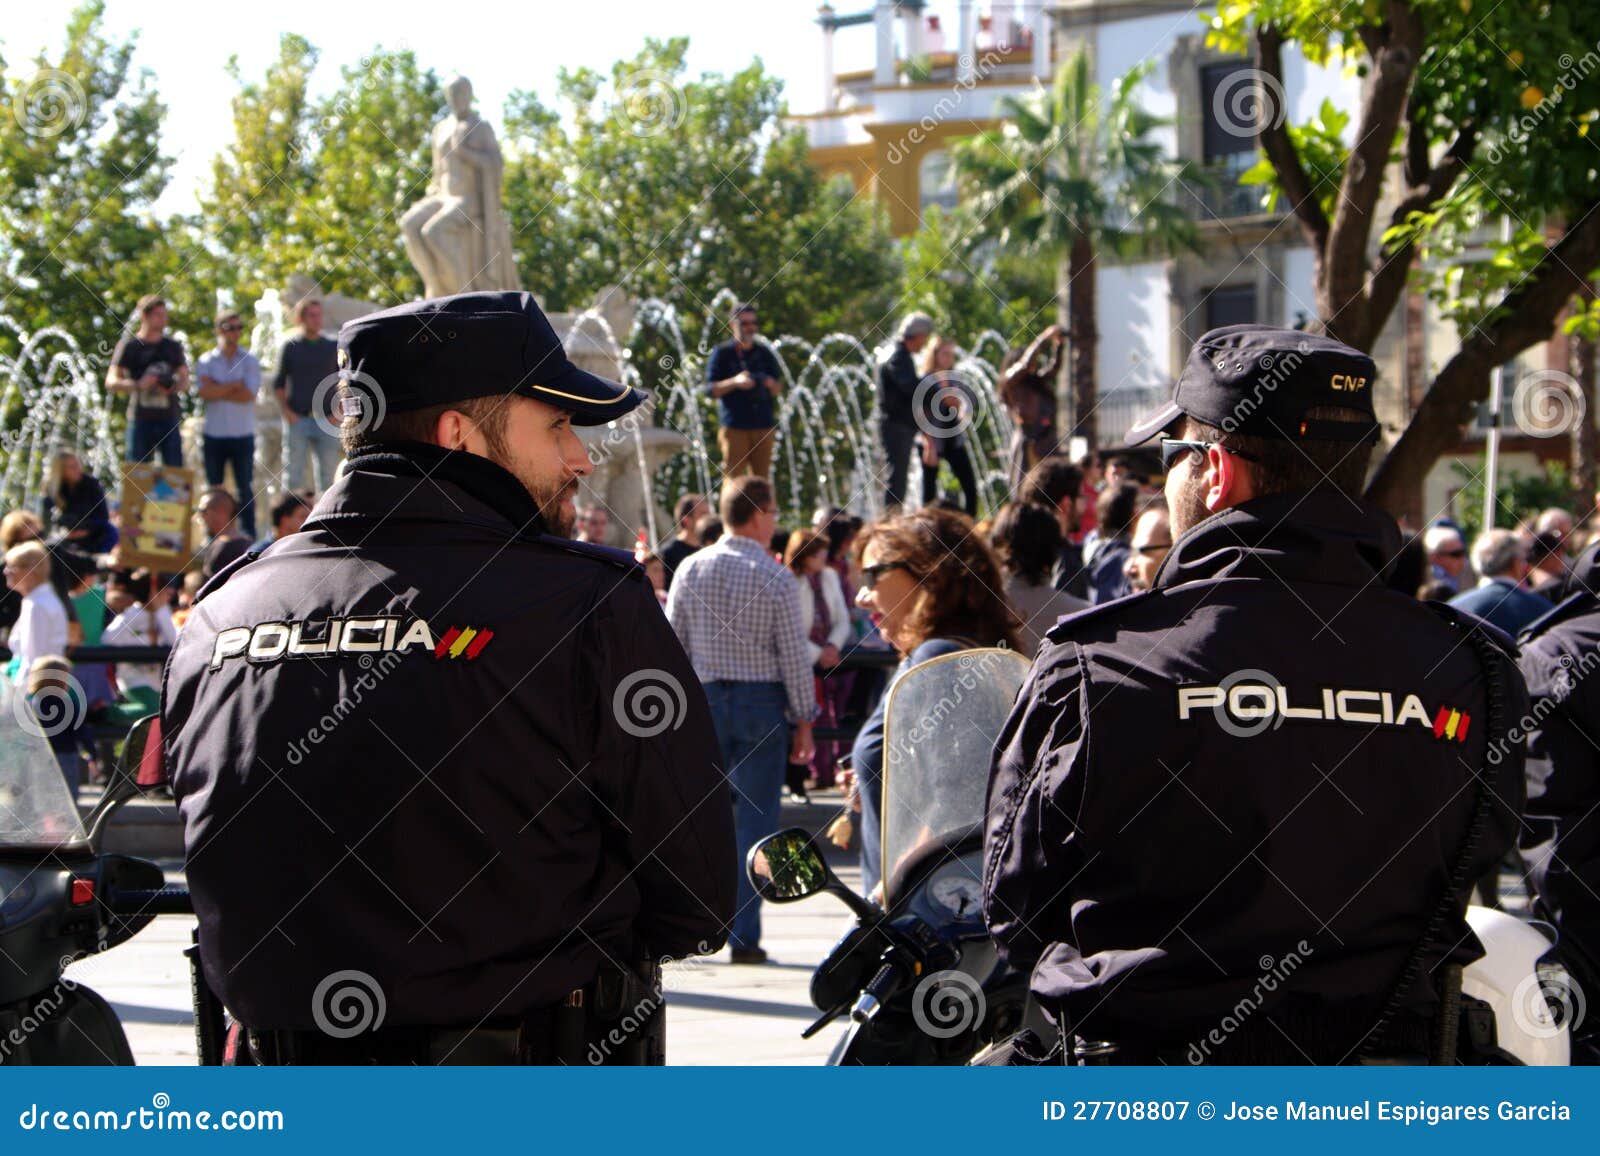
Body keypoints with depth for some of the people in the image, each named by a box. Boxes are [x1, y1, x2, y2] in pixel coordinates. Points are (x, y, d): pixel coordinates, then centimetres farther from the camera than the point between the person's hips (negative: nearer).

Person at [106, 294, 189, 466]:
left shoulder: (173, 347, 12)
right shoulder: (129, 345, 2)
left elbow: (184, 380, 15)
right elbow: (111, 382, -2)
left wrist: (174, 387, -10)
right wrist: (138, 385, -21)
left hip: (169, 419, 3)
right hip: (141, 421, -3)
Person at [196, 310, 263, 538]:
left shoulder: (250, 361, 3)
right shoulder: (206, 361, 6)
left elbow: (248, 395, -10)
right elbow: (204, 392, -11)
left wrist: (218, 390, -7)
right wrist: (235, 385, -10)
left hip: (243, 435, -1)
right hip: (213, 435, 1)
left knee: (245, 489, 0)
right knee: (213, 489, 5)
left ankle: (249, 535, 3)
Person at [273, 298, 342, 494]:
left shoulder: (332, 347, 10)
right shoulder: (290, 346, 6)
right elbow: (278, 384, 6)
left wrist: (338, 414, 0)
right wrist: (288, 413, -6)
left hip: (327, 421, 2)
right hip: (297, 419, -2)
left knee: (326, 477, 2)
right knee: (293, 475, -2)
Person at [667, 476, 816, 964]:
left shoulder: (691, 569, 2)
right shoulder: (776, 577, -7)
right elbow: (794, 655, -7)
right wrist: (804, 720, 1)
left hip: (704, 699, 3)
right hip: (762, 701, -3)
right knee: (755, 819, 1)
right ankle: (744, 935, 0)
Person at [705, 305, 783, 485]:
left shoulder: (765, 353, 15)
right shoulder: (722, 353, 4)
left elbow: (778, 389, 17)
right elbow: (710, 389, -2)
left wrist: (771, 384, -7)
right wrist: (735, 382, -18)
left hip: (764, 426, 4)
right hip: (734, 427, -4)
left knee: (761, 477, 3)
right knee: (733, 478, -9)